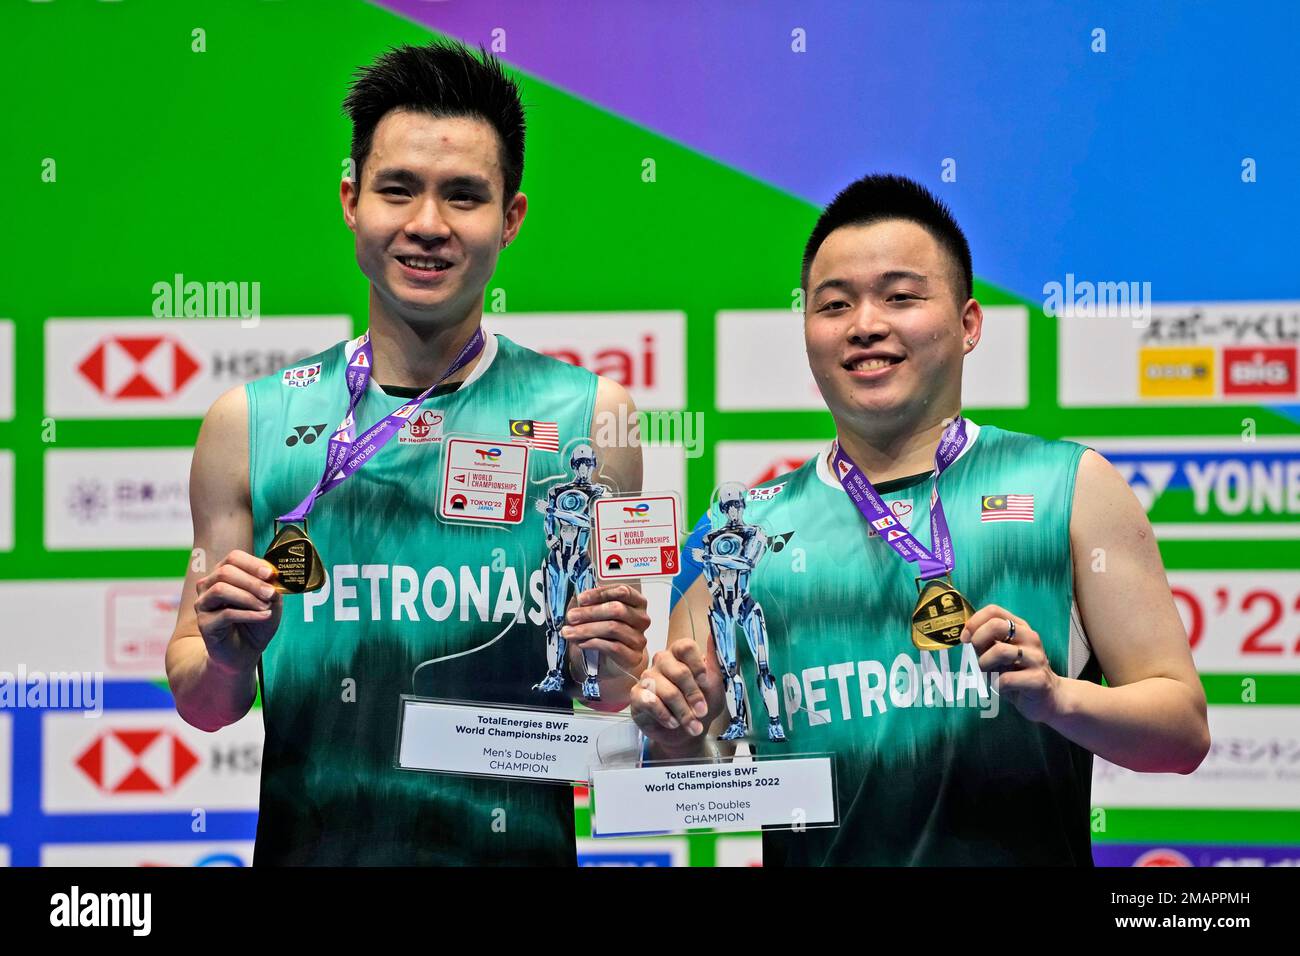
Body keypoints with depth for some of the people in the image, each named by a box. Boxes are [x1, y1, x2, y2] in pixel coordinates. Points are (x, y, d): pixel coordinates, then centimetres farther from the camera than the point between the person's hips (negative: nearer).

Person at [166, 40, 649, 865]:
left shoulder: (588, 416, -3)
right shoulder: (251, 424, -1)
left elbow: (620, 709, 3)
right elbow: (203, 706, 6)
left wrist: (614, 680, -18)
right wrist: (226, 659, -15)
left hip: (517, 846, 0)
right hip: (311, 844, 1)